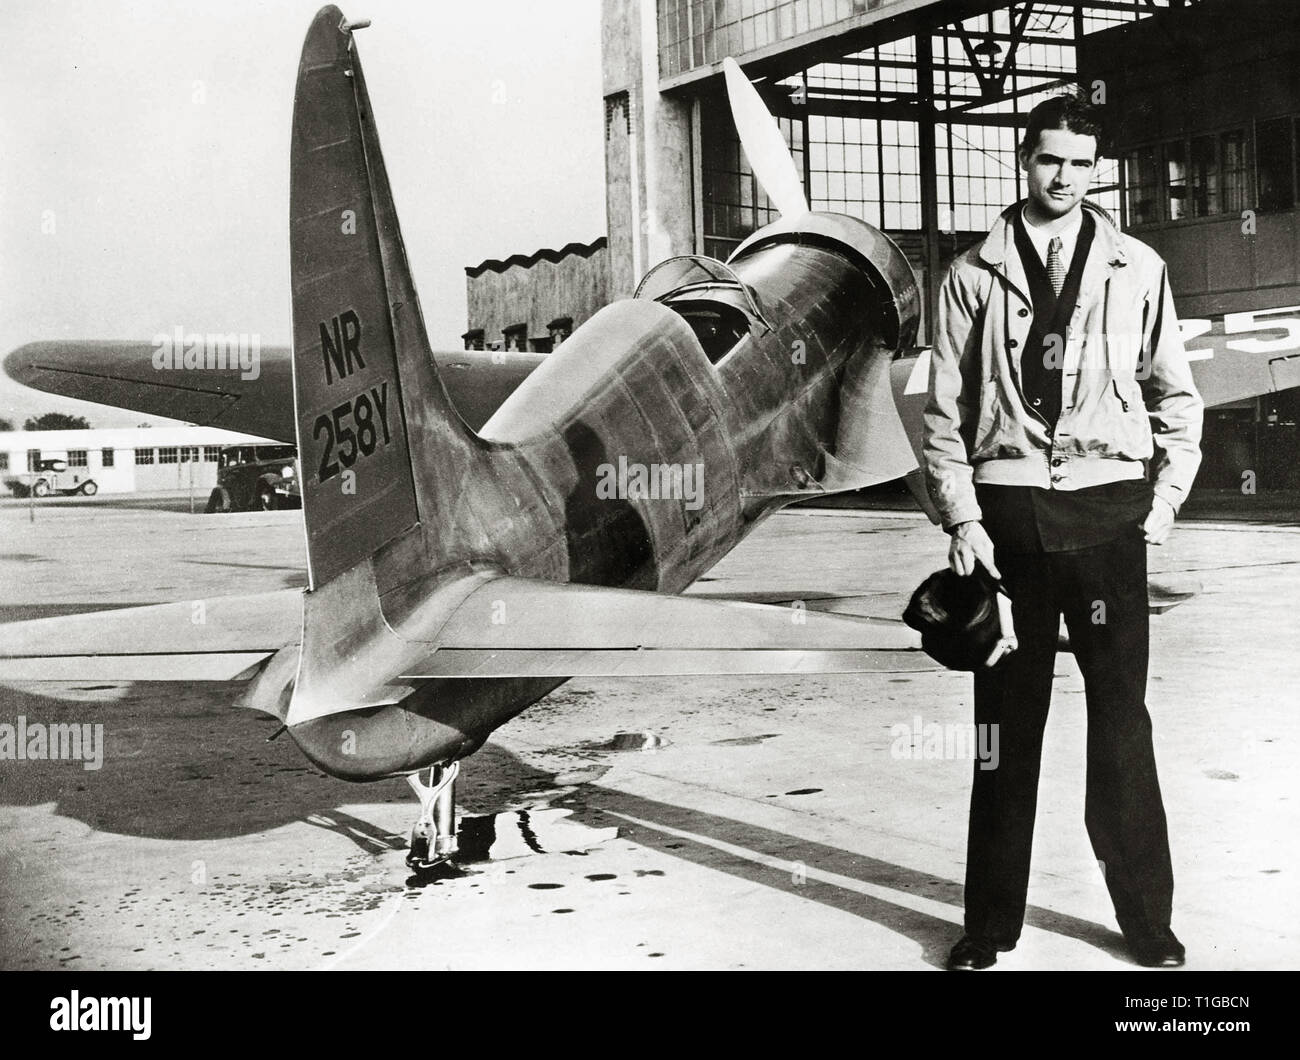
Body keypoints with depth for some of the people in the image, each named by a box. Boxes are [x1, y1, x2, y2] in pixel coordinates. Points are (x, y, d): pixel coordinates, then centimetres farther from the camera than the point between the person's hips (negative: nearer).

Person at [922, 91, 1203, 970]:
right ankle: (993, 921, 16)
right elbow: (945, 409, 4)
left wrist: (1167, 496, 2)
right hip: (1007, 509, 0)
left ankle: (1147, 915, 15)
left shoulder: (1136, 269, 5)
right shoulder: (975, 275, 4)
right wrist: (962, 517, -4)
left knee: (1122, 716, 3)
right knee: (1007, 719, 6)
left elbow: (1175, 393, 10)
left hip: (1106, 506, 0)